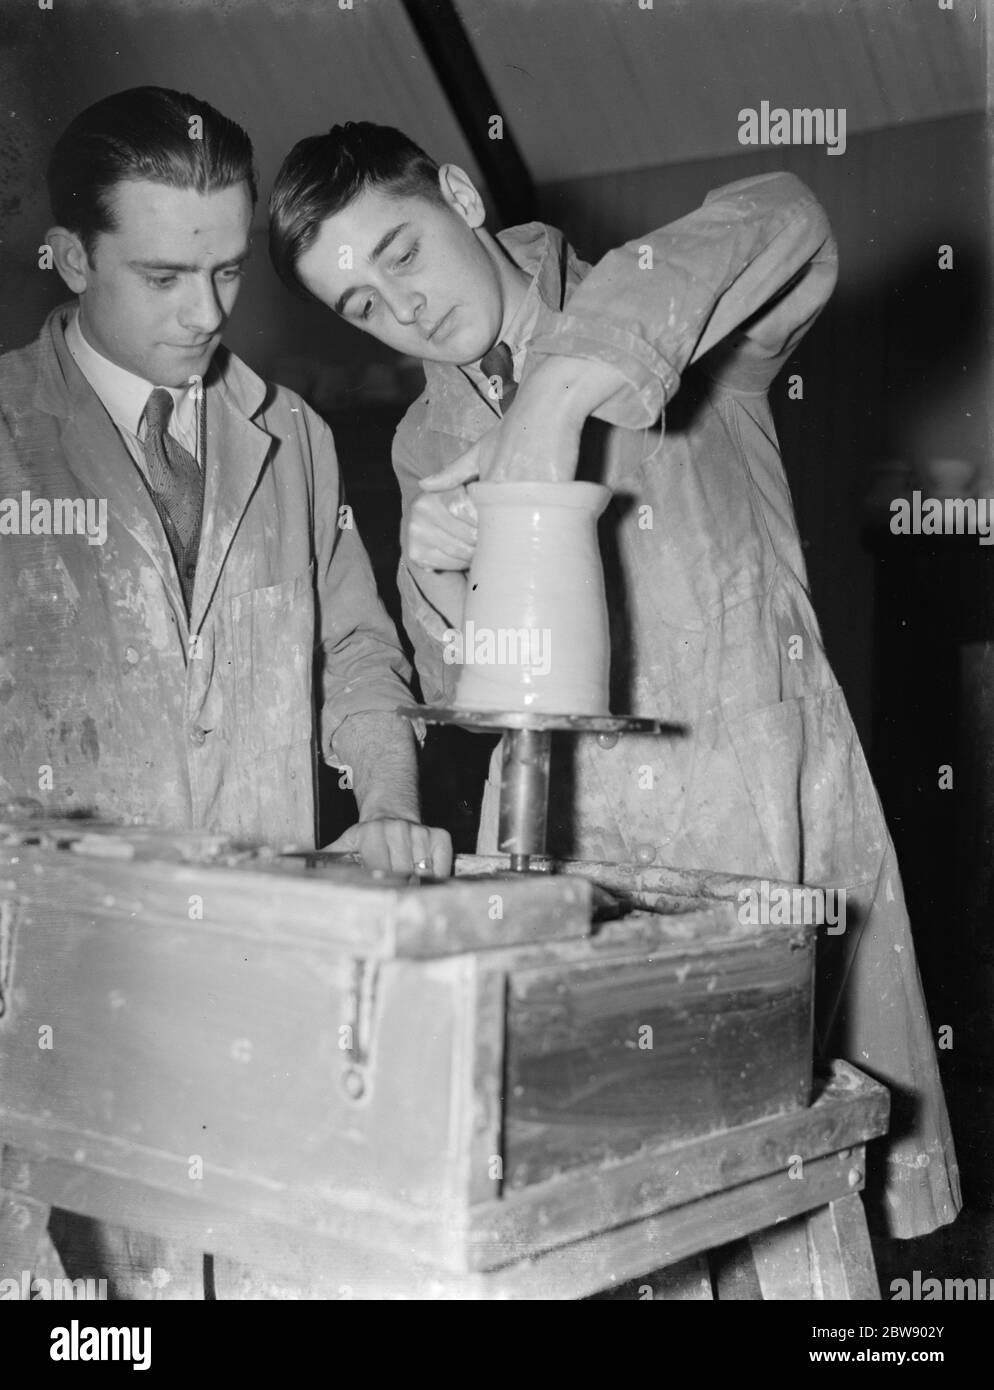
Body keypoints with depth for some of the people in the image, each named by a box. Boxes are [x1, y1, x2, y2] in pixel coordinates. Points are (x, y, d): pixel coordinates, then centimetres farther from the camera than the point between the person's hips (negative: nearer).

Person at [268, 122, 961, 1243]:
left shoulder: (666, 320, 2)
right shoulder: (425, 447, 15)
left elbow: (784, 226, -21)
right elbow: (459, 695, 13)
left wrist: (566, 378, -29)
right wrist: (436, 576, -9)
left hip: (760, 814, -3)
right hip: (563, 835, 4)